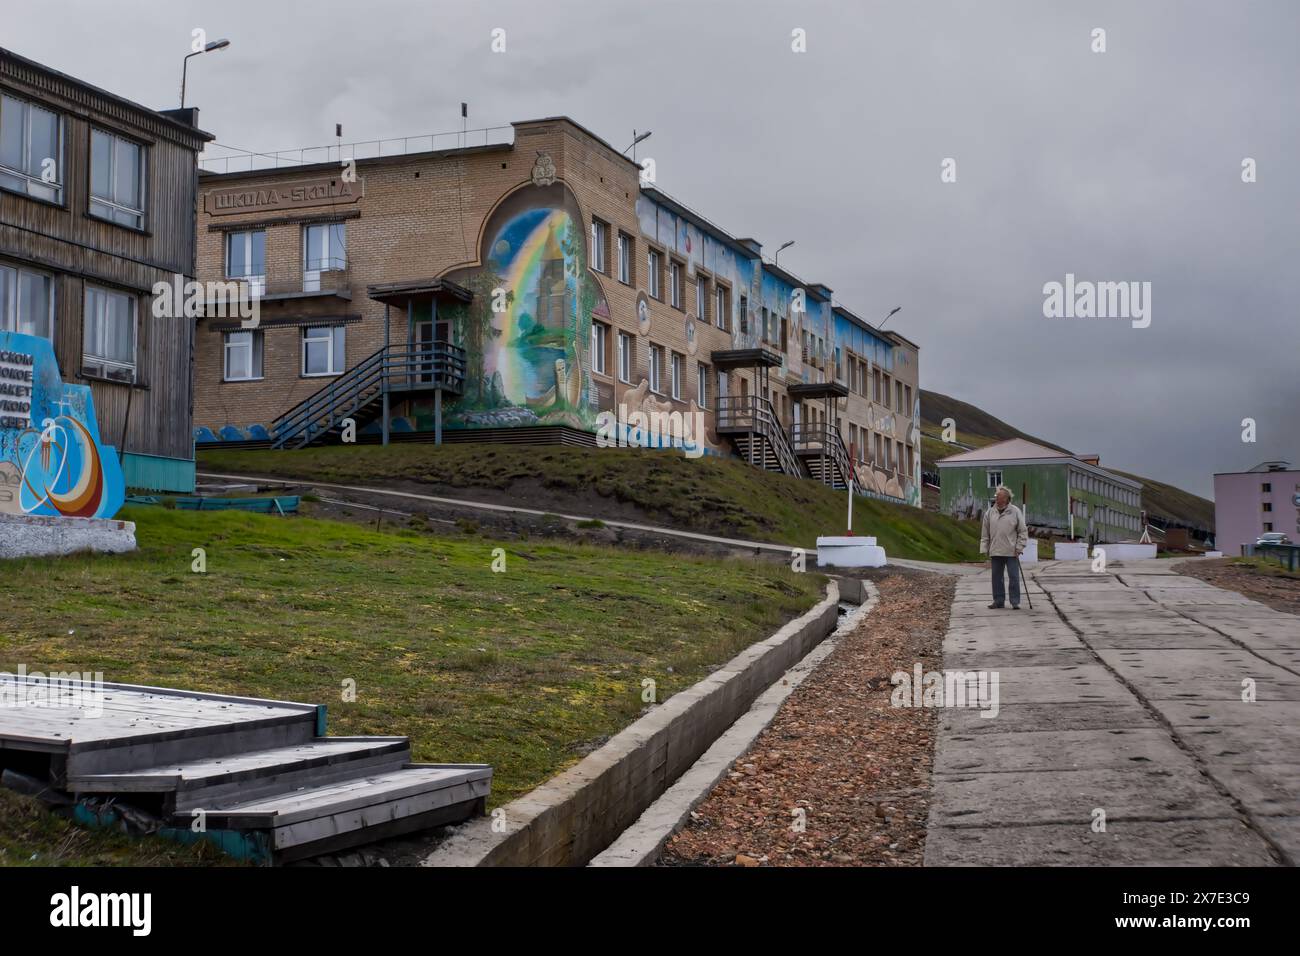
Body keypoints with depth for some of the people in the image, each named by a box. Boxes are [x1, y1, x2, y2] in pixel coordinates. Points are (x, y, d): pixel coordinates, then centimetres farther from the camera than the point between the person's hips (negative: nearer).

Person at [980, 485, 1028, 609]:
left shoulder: (1016, 512, -1)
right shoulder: (990, 513, 7)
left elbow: (1023, 531, 1)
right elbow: (985, 533, 11)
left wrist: (1019, 547, -6)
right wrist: (984, 548, 6)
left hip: (1011, 552, -3)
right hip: (995, 552, 3)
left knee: (1014, 577, -2)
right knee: (996, 577, 8)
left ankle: (1015, 602, 5)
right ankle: (998, 601, 17)